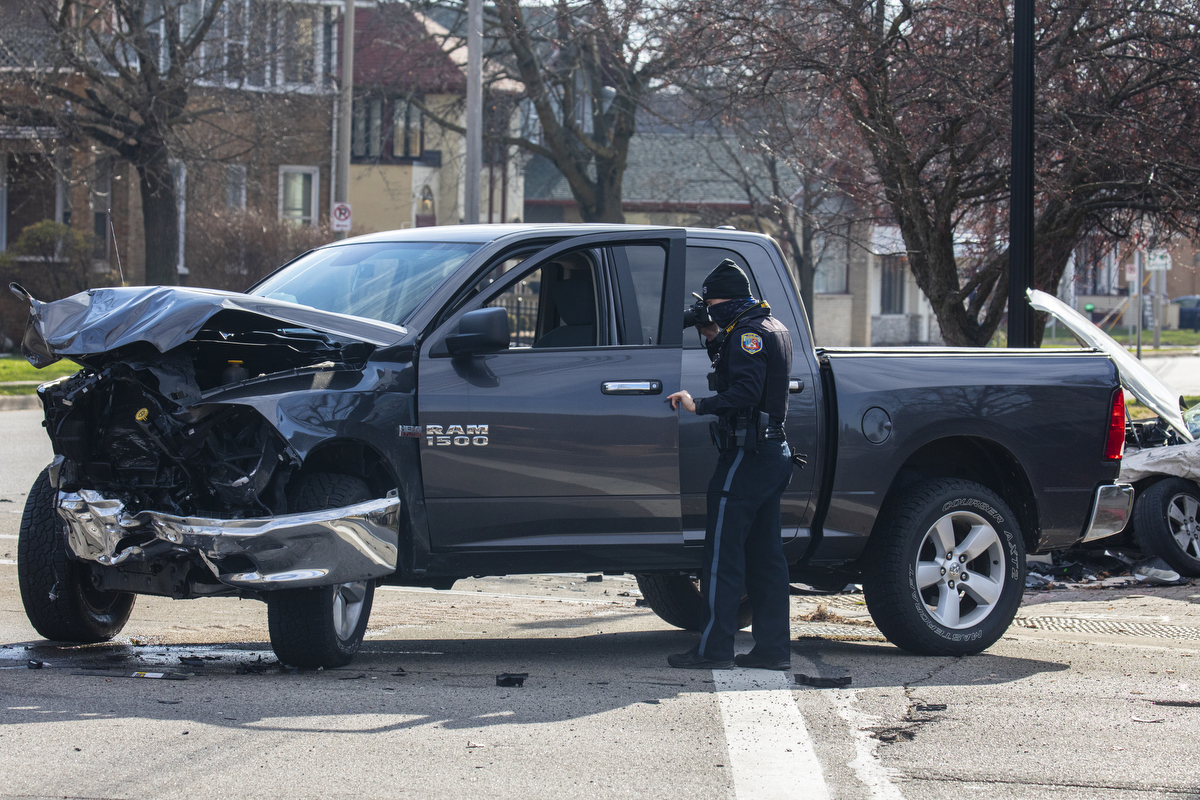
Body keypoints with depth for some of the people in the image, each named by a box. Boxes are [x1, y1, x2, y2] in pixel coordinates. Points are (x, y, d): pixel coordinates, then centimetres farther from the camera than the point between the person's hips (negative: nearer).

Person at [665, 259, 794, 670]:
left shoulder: (748, 332, -13)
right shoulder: (774, 328, 17)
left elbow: (745, 392, -25)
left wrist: (698, 405, -22)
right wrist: (715, 340, 13)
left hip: (746, 455, -10)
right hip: (775, 453, 10)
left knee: (723, 555, -6)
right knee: (764, 555, 11)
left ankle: (714, 647, -6)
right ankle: (774, 647, 10)